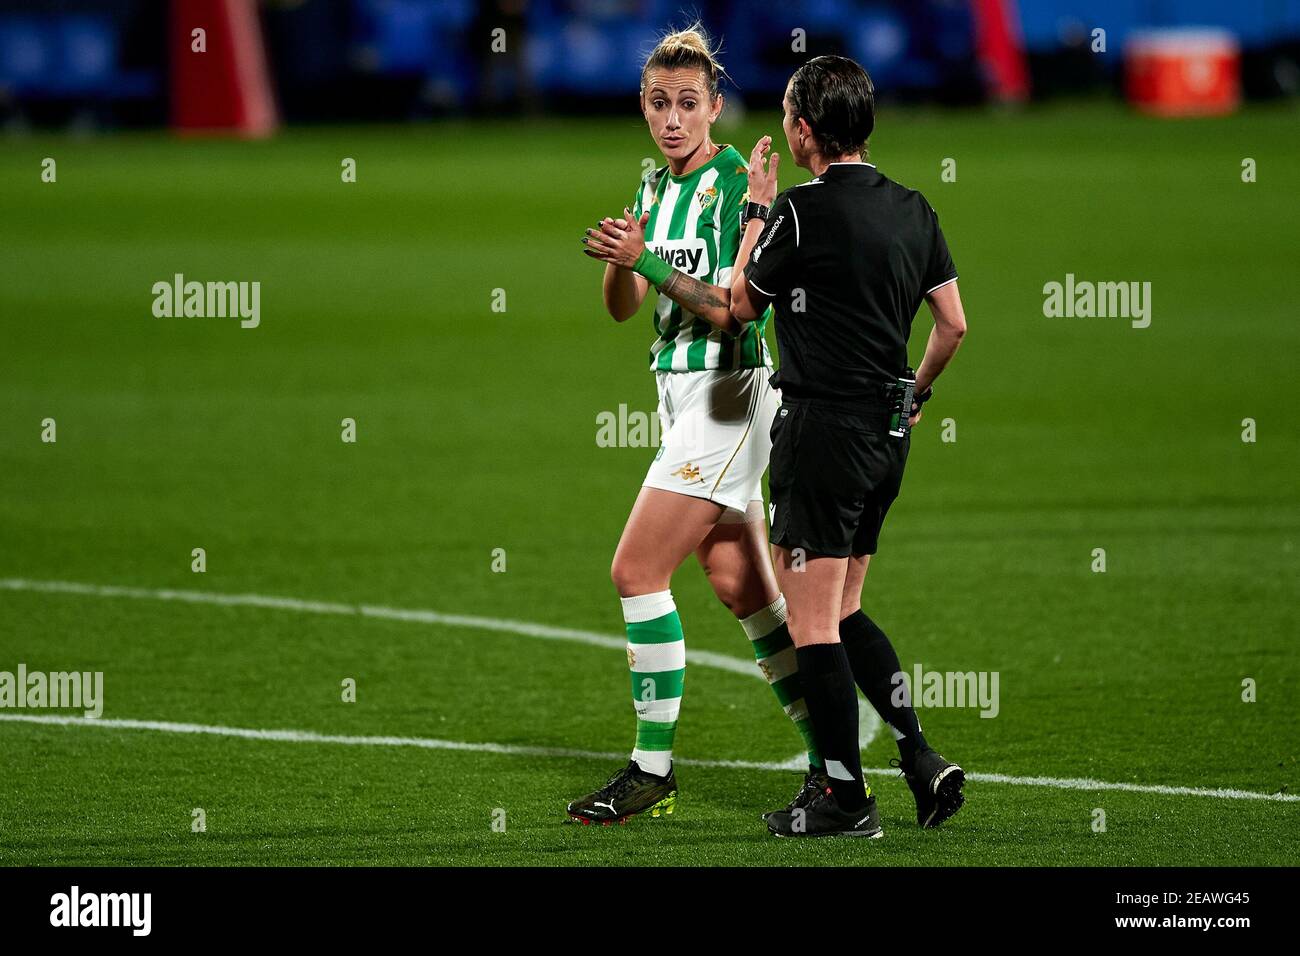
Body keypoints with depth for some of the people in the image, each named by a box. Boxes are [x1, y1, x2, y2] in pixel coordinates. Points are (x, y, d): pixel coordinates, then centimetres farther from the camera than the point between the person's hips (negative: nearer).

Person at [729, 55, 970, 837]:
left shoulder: (803, 212, -14)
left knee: (813, 622, -1)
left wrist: (755, 210, 11)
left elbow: (742, 304, 1)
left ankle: (847, 798, 0)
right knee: (844, 612, 19)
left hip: (823, 428, -8)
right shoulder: (912, 209, 7)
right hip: (887, 435, 8)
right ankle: (921, 758, 10)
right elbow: (954, 324, 11)